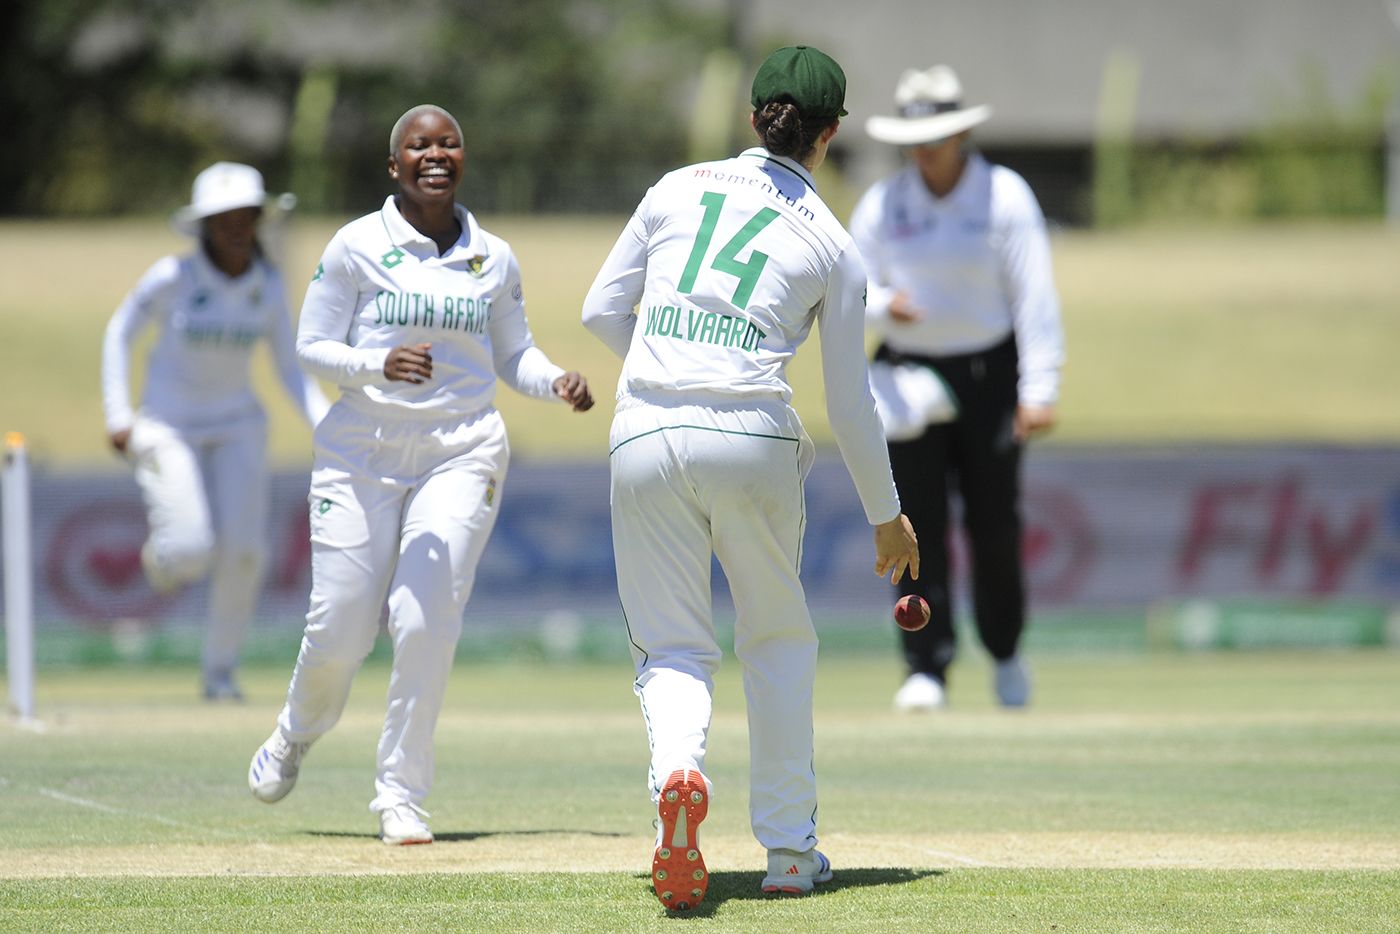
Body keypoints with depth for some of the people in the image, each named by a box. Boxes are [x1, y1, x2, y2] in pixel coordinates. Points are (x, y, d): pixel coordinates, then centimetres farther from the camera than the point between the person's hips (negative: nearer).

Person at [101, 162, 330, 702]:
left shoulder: (268, 288, -3)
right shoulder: (172, 278, -14)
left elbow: (290, 370, 4)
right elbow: (120, 333, -1)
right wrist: (117, 415, -6)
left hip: (237, 428, 3)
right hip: (168, 428, -3)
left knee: (244, 551, -11)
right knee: (191, 550, -18)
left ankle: (220, 672, 5)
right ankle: (159, 552, 22)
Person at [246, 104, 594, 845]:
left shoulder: (493, 258, 7)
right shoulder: (357, 246, -2)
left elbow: (513, 354, 16)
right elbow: (312, 346, -2)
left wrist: (557, 383, -6)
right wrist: (378, 366, -20)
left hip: (461, 453, 1)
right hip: (362, 450, -1)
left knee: (425, 619, -14)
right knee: (340, 625, -2)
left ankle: (401, 794, -3)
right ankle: (297, 734, 32)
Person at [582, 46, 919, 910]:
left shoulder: (679, 189, 11)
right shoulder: (834, 246, 7)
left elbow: (602, 311, 11)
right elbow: (850, 402, 10)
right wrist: (887, 514, 22)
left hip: (645, 439, 1)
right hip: (753, 441, -1)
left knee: (673, 647, 8)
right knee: (778, 640, 19)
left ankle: (677, 771, -25)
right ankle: (790, 847, 16)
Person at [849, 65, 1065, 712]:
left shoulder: (1005, 197, -5)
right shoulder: (883, 204, 2)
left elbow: (1033, 295, -8)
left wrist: (1039, 389, -15)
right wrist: (882, 305, -19)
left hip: (988, 373, -2)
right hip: (911, 377, 2)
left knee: (994, 524, 0)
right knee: (918, 524, -7)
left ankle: (1006, 652, 23)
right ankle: (926, 669, -4)